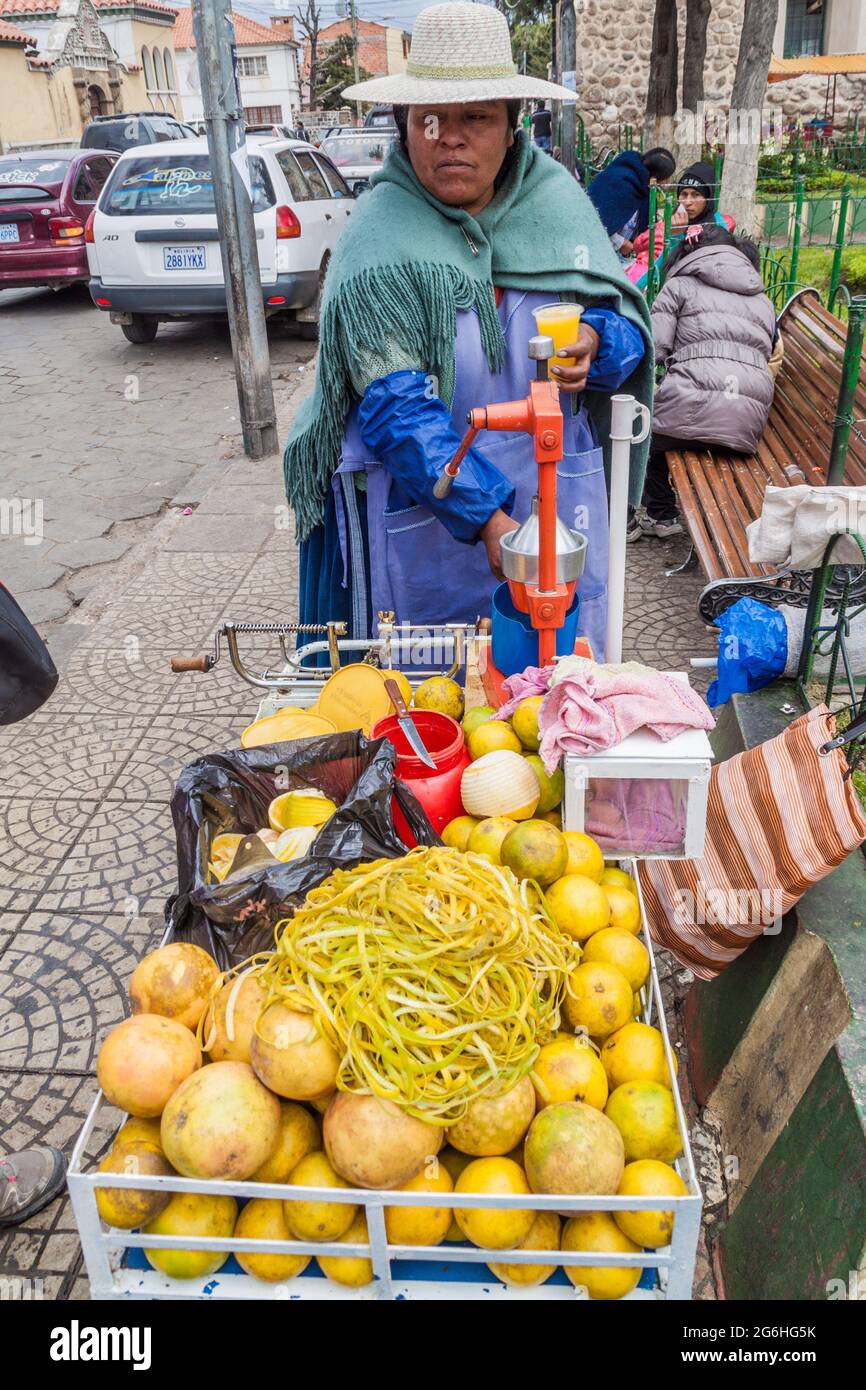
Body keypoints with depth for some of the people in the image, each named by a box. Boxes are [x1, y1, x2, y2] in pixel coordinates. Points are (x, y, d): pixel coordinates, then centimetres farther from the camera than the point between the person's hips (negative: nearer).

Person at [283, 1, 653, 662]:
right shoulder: (379, 238, -13)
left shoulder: (557, 200, 1)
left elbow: (631, 332, 4)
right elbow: (396, 408, -21)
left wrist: (594, 345, -21)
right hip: (423, 516, -4)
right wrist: (486, 519, -30)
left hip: (556, 495, 4)